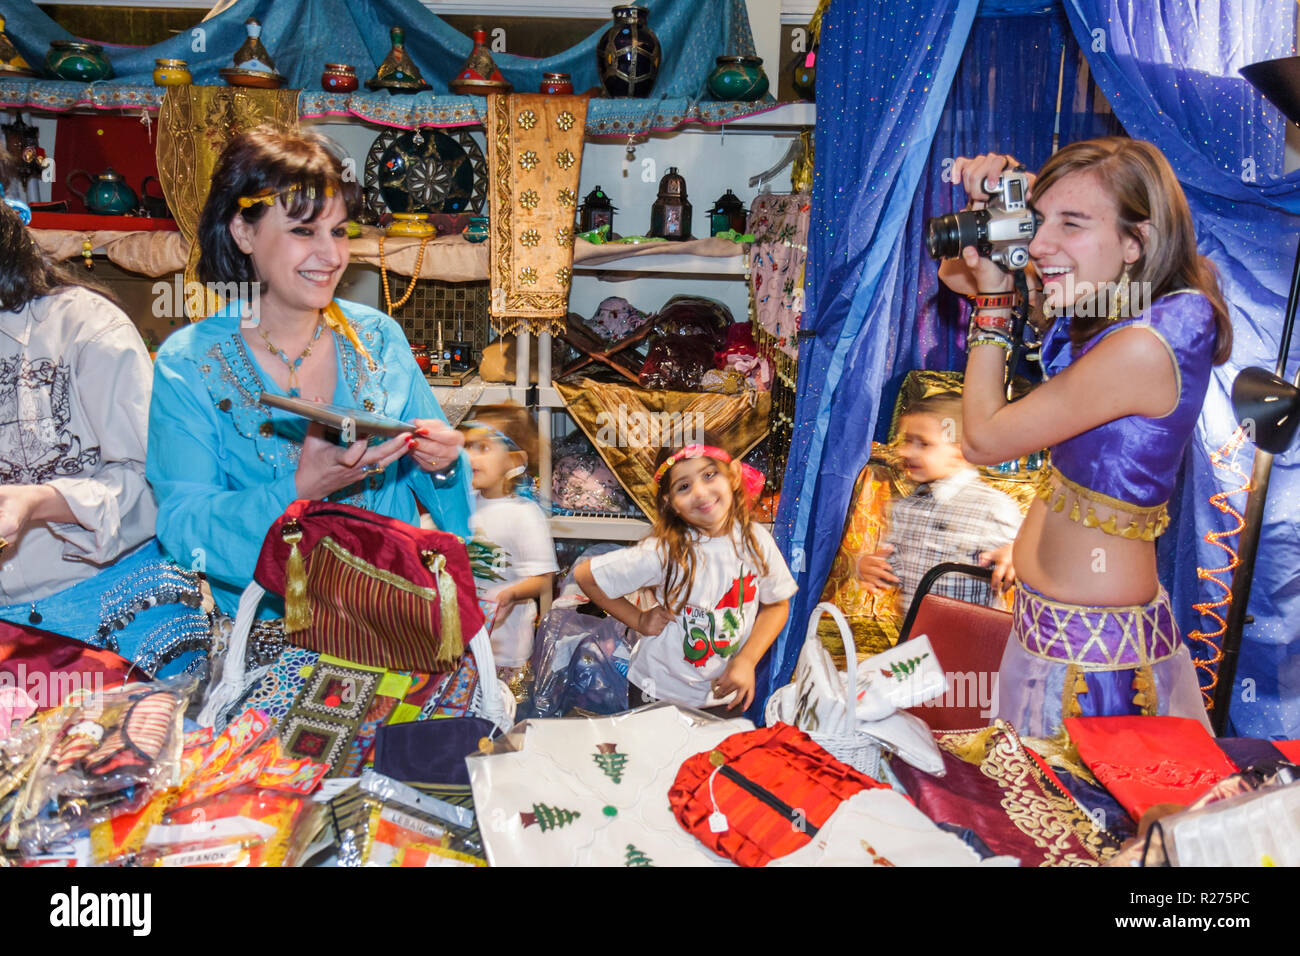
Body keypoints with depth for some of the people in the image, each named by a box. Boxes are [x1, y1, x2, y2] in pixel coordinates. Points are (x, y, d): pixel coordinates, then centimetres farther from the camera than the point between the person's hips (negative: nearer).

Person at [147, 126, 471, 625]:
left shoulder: (378, 337, 8)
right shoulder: (187, 364, -1)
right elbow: (183, 525, -9)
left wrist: (442, 463, -10)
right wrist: (299, 490, -24)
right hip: (266, 622, -2)